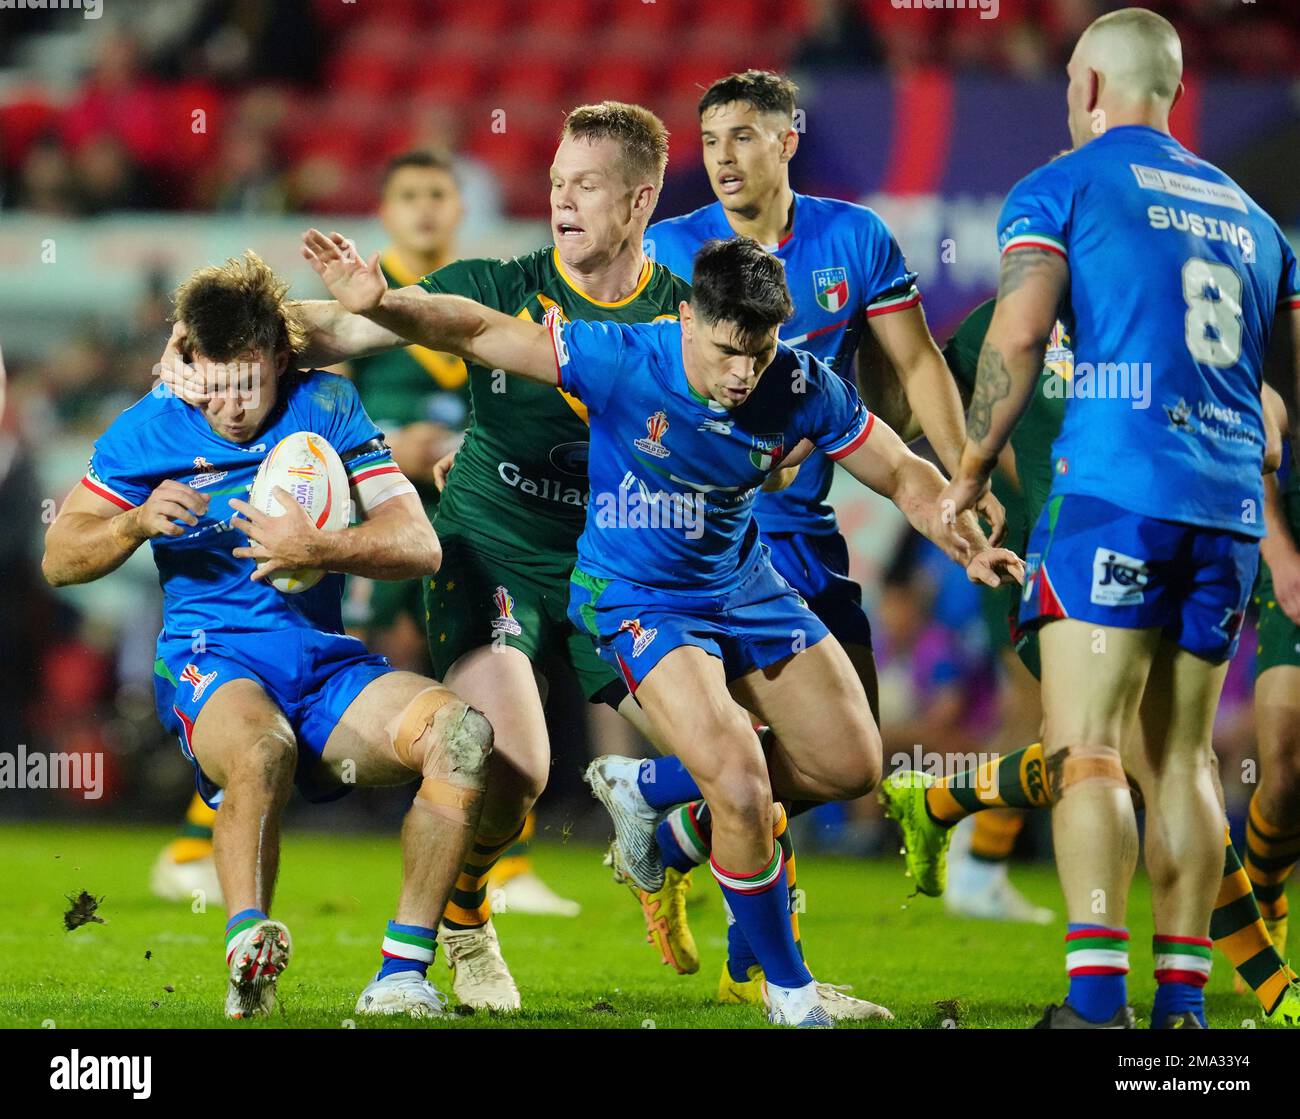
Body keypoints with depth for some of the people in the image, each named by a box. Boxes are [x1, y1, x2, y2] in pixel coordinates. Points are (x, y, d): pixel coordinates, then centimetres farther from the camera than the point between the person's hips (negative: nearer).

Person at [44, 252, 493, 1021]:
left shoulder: (328, 405, 6)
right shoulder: (152, 427, 5)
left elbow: (419, 547, -1)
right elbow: (60, 560, 9)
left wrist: (316, 549, -19)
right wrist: (138, 522, -12)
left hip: (329, 662, 3)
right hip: (212, 663, -3)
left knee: (461, 732, -25)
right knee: (262, 749, -40)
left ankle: (403, 973, -23)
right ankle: (250, 961, -48)